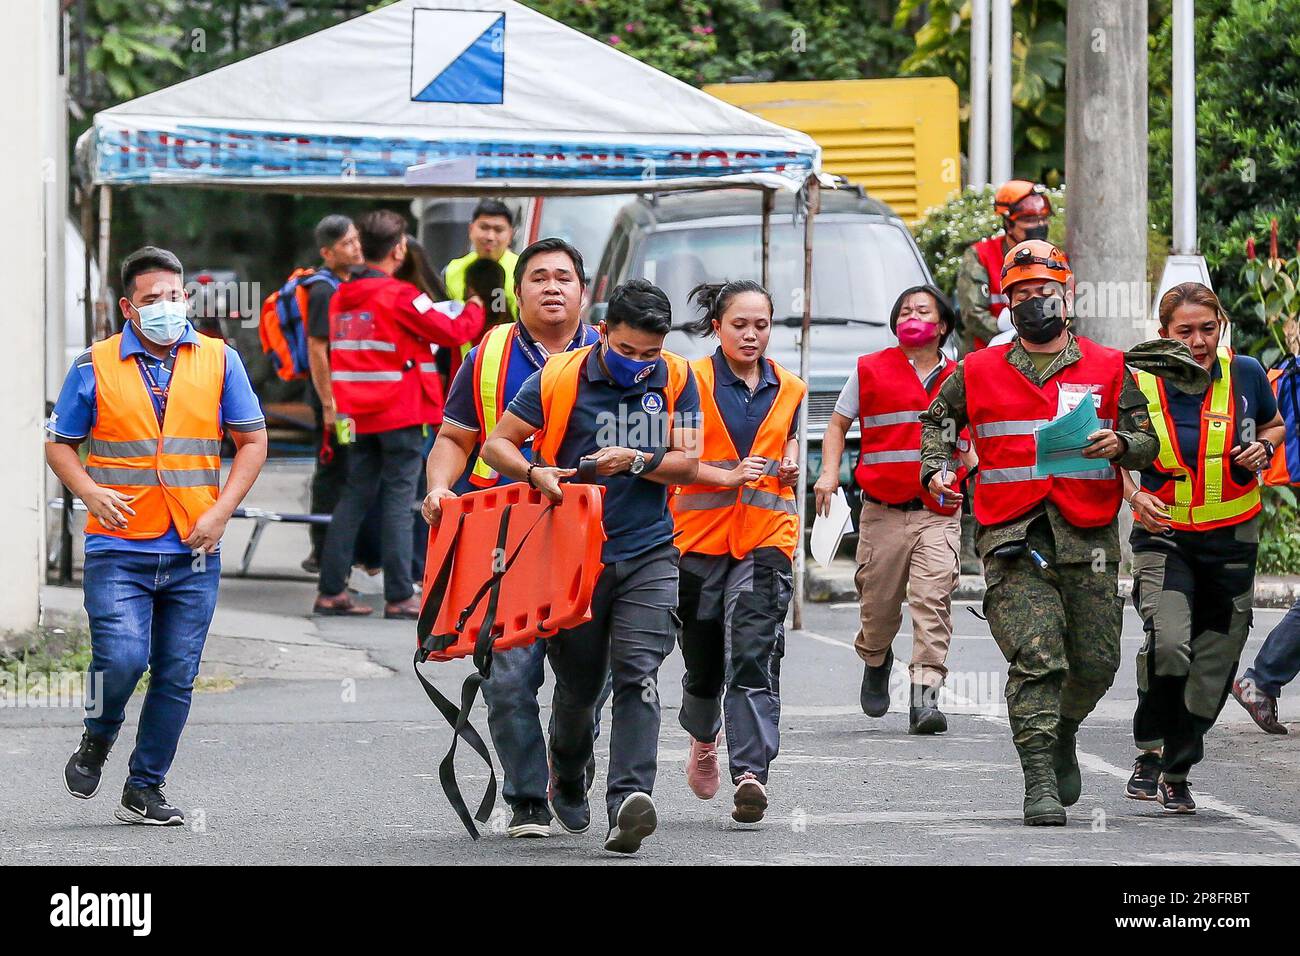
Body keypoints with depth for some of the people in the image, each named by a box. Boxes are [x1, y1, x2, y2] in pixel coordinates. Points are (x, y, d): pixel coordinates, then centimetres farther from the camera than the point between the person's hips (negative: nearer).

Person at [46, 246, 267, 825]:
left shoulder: (218, 360, 6)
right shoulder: (95, 367, 2)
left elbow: (252, 440, 11)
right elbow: (59, 445, 9)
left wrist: (221, 510, -2)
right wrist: (91, 493, -10)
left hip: (193, 553, 2)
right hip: (118, 548, -2)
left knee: (176, 675, 3)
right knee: (122, 657, -17)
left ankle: (144, 789, 15)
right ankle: (98, 739, 14)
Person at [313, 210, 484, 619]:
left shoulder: (341, 298, 7)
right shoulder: (400, 296, -13)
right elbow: (453, 332, -7)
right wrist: (475, 309, 11)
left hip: (358, 413, 6)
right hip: (399, 413, -6)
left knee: (355, 497, 11)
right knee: (398, 500, -3)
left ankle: (331, 590, 8)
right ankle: (399, 597, -4)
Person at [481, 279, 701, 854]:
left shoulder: (677, 380, 3)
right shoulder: (558, 379, -4)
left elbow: (687, 463, 1)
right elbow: (498, 444, -1)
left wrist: (636, 462, -17)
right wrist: (535, 472, -20)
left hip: (649, 556, 0)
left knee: (637, 675, -16)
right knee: (578, 684, 10)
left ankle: (629, 798, -27)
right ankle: (567, 783, 38)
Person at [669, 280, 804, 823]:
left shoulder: (788, 389, 12)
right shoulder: (691, 382, 0)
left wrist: (790, 468, 2)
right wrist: (724, 475, -17)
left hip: (765, 538, 1)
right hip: (701, 534, -1)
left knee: (754, 656, -15)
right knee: (703, 655, 11)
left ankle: (750, 774, -23)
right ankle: (703, 739, 42)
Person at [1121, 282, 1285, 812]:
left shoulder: (1245, 374, -3)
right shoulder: (1140, 384, -9)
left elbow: (1275, 425, 17)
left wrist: (1263, 448, -6)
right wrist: (1135, 496, -14)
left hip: (1231, 539, 3)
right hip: (1164, 536, -3)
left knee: (1213, 665, 7)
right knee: (1168, 643, -25)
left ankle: (1176, 772, 24)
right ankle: (1149, 752, -7)